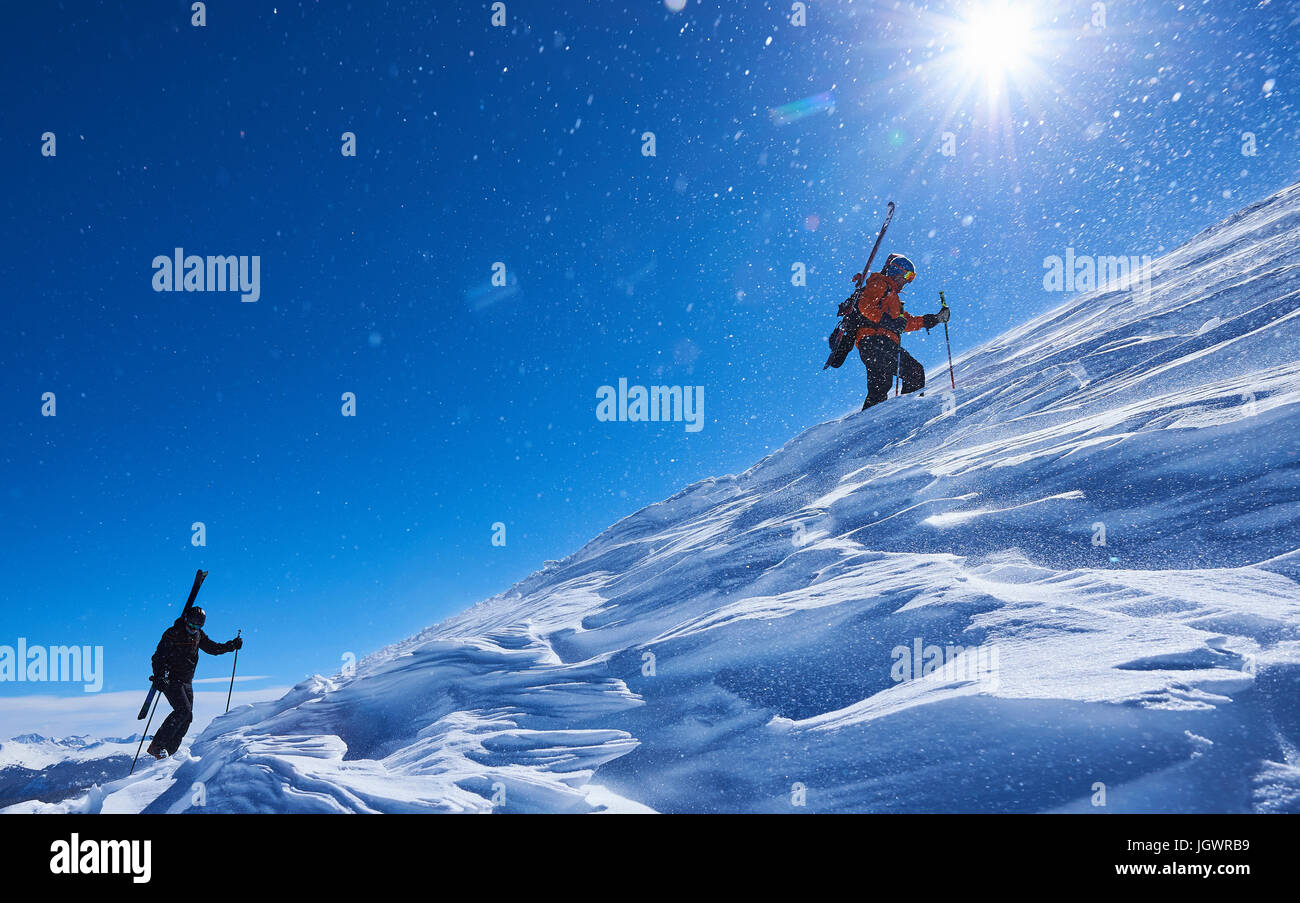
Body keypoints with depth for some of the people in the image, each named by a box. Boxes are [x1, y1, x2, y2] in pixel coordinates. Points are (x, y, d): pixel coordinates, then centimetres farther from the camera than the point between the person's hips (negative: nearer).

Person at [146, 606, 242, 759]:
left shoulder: (198, 636, 8)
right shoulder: (173, 634, -11)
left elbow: (213, 648, 17)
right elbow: (159, 656, -15)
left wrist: (232, 645, 2)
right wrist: (158, 675, -29)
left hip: (187, 683, 7)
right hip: (170, 680, -7)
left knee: (187, 718, 1)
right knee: (183, 710, -22)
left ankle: (169, 752, 7)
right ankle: (157, 746, -18)